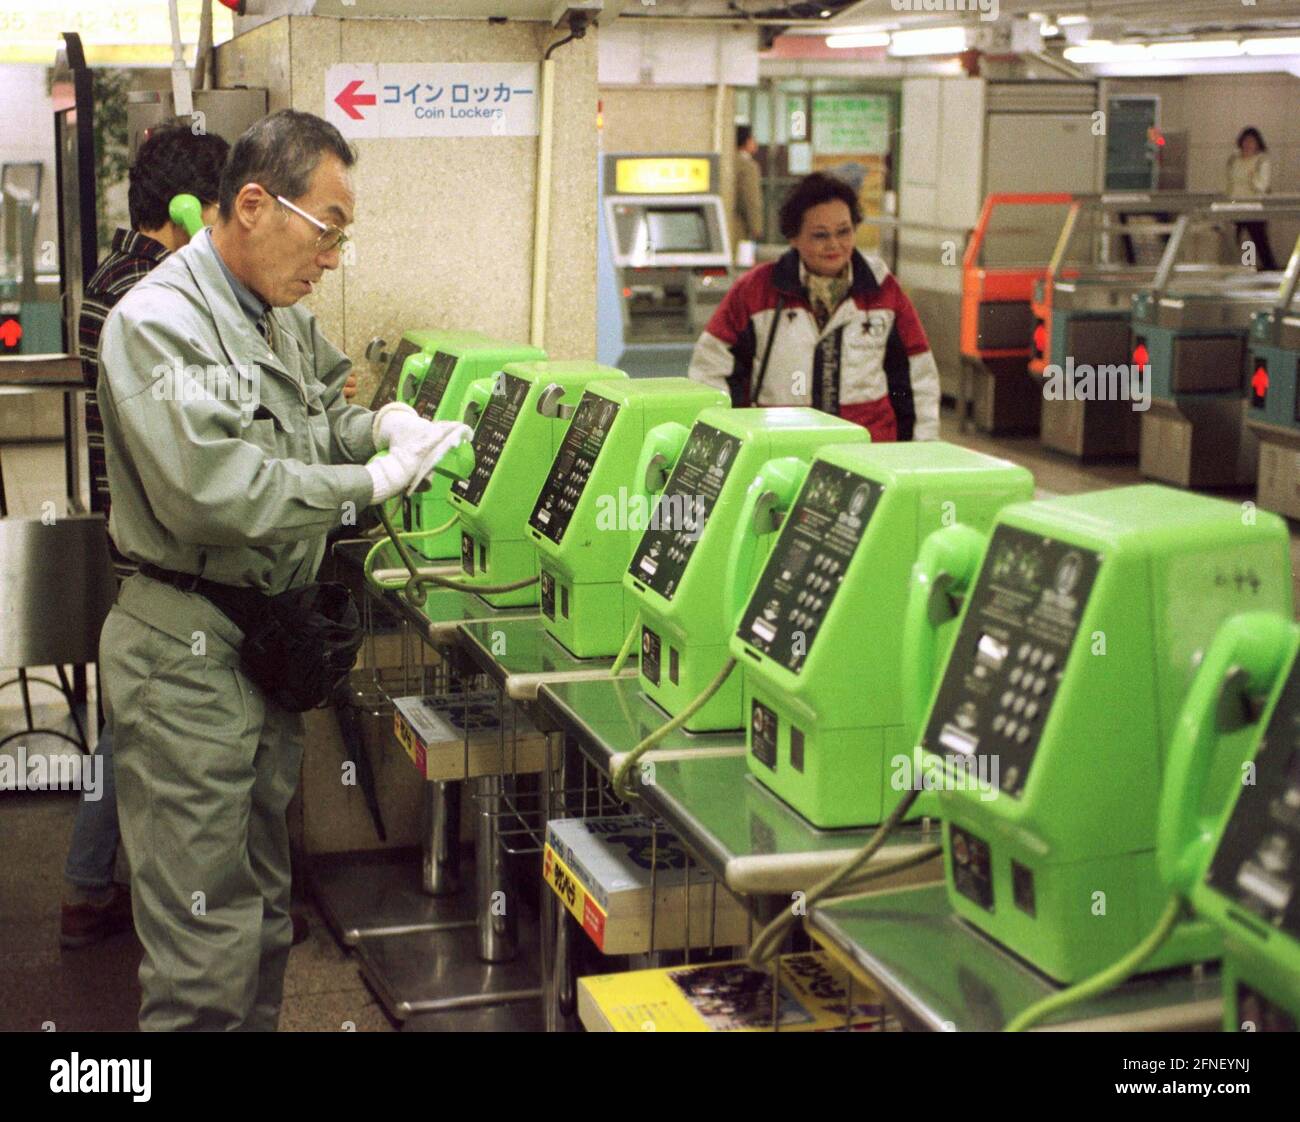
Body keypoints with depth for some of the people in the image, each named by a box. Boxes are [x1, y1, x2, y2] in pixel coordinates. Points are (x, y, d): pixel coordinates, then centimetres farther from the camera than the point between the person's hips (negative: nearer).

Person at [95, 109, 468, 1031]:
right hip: (189, 650, -9)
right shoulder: (160, 322, -18)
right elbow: (208, 490, -28)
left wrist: (381, 424, 3)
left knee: (264, 906, 19)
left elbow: (315, 420, 25)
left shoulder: (284, 315, 11)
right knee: (206, 937, -3)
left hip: (269, 637, 9)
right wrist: (371, 483, -22)